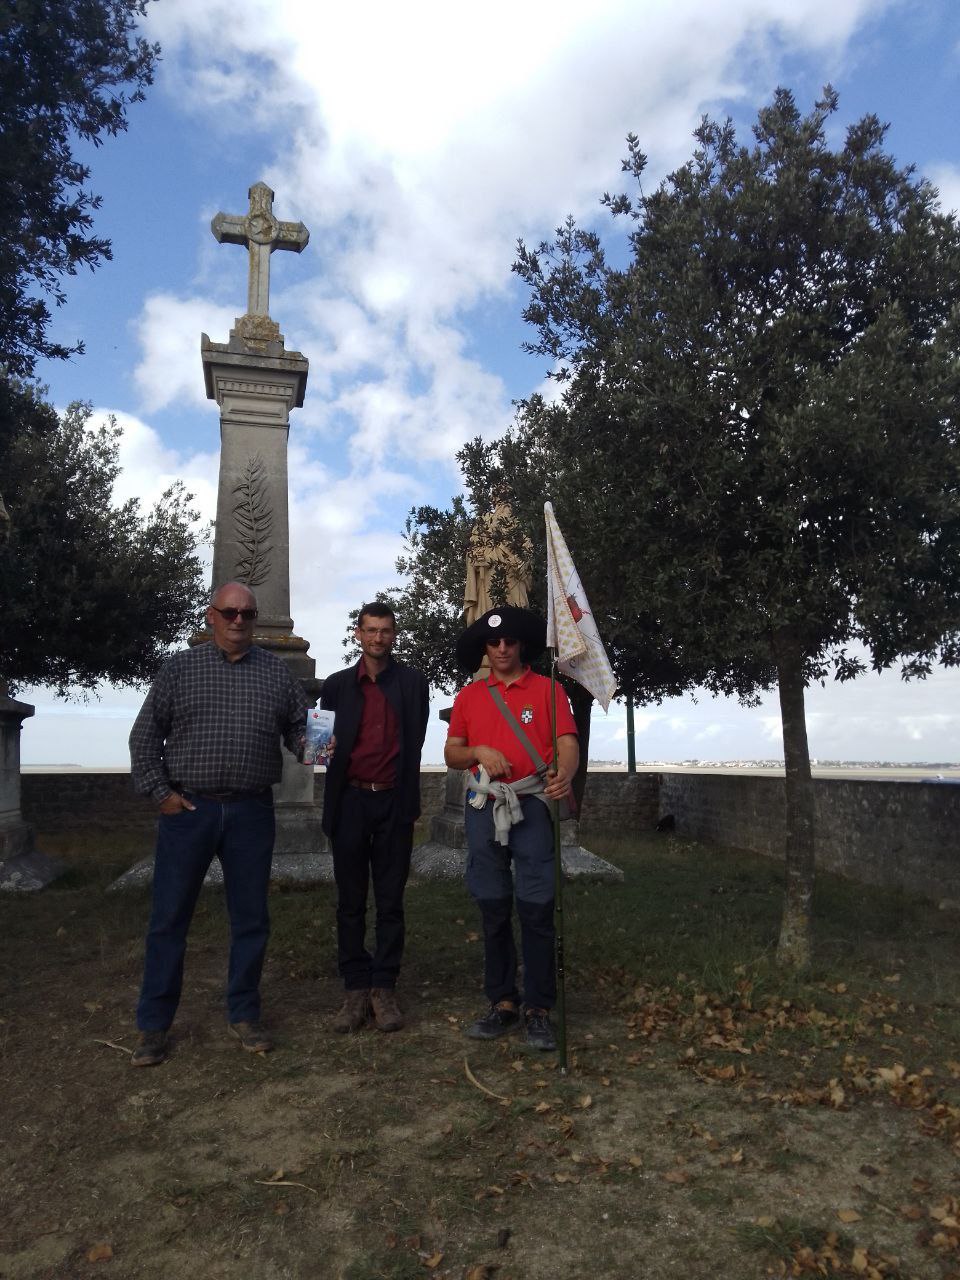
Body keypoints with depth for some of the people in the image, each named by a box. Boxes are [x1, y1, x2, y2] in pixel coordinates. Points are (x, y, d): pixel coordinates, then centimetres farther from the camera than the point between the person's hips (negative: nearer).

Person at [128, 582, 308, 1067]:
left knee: (251, 918, 10)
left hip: (251, 812, 1)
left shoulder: (277, 672, 6)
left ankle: (243, 1015, 27)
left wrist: (311, 745, -11)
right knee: (169, 918, 7)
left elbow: (299, 727, 10)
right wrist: (160, 792, -4)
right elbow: (145, 736, 3)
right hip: (188, 809, -1)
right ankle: (153, 1024, 23)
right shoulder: (179, 668, 3)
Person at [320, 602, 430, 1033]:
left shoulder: (413, 683, 5)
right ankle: (355, 988, 17)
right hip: (349, 802, 1)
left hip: (394, 802, -1)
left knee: (390, 901, 6)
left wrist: (410, 803, -1)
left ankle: (384, 988, 16)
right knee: (351, 901, 7)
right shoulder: (337, 685, 8)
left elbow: (414, 743, 4)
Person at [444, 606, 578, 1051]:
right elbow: (450, 754, 10)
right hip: (484, 808, 3)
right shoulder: (468, 696, 12)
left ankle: (537, 1010, 9)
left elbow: (568, 743, -7)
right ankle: (502, 1003, 22)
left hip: (533, 806, -3)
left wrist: (564, 773, -28)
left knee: (536, 910, -3)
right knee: (493, 910, 9)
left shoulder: (548, 690, 4)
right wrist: (479, 752, -11)